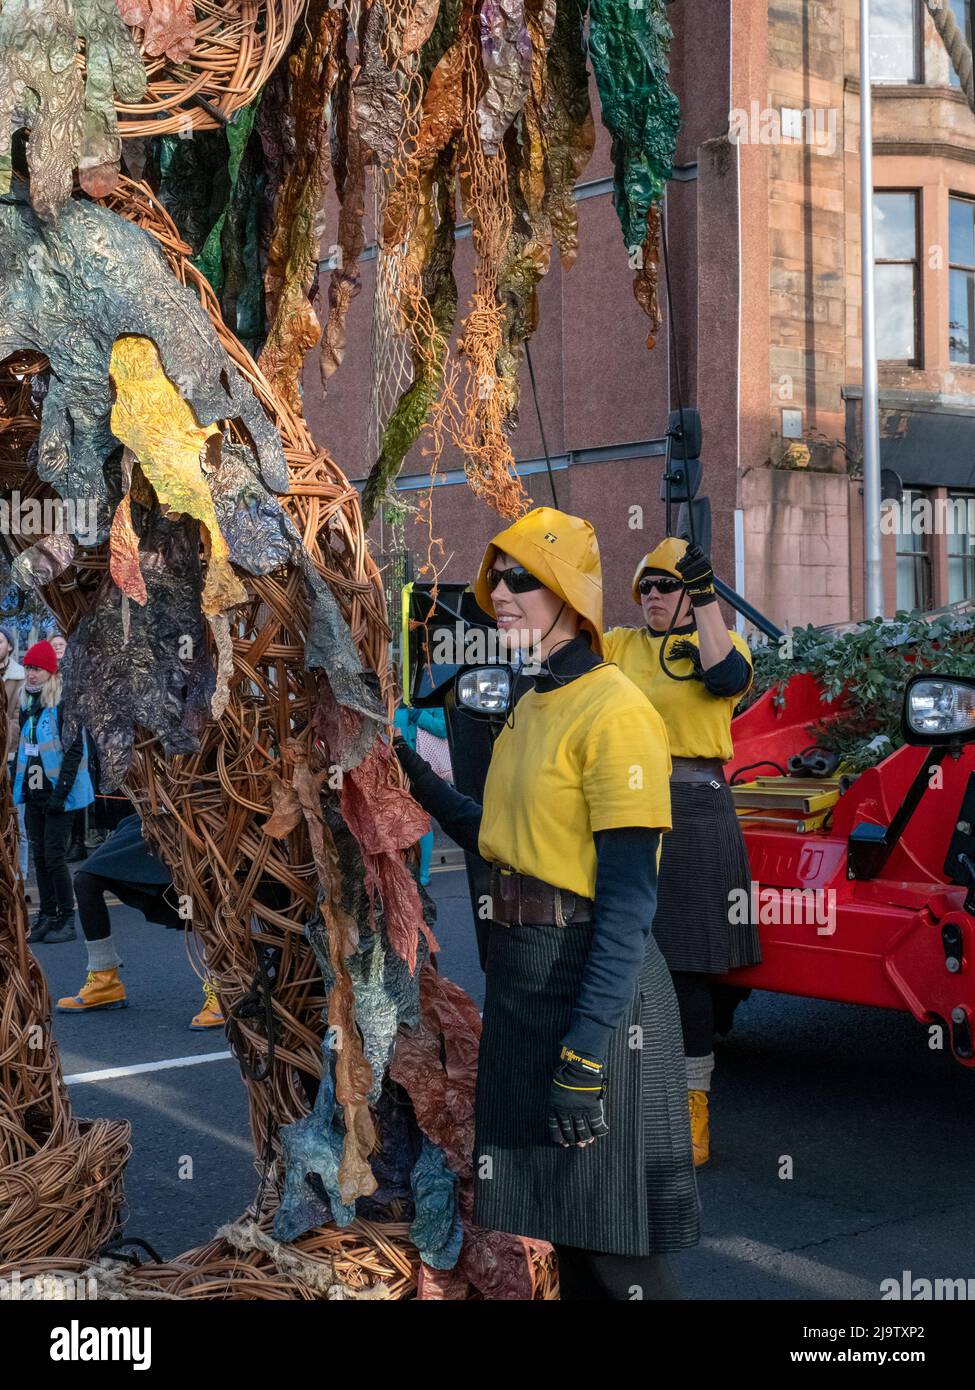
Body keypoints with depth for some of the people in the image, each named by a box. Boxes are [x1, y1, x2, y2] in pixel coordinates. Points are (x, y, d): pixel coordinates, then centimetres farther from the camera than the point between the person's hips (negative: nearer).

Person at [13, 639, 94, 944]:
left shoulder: (65, 705, -14)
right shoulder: (28, 706, 11)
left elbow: (75, 751, -18)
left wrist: (60, 793, -21)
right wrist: (18, 787, 15)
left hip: (58, 796, -8)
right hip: (35, 795, 8)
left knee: (54, 857, -7)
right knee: (40, 858, 10)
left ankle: (67, 921, 2)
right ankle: (47, 916, 18)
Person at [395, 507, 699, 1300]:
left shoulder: (613, 711, -16)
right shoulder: (531, 707, 12)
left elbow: (627, 900, -21)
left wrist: (586, 1054, -25)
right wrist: (416, 778, 15)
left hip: (594, 983, -9)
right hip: (521, 975, 9)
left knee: (614, 1250, 1)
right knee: (564, 1228, 19)